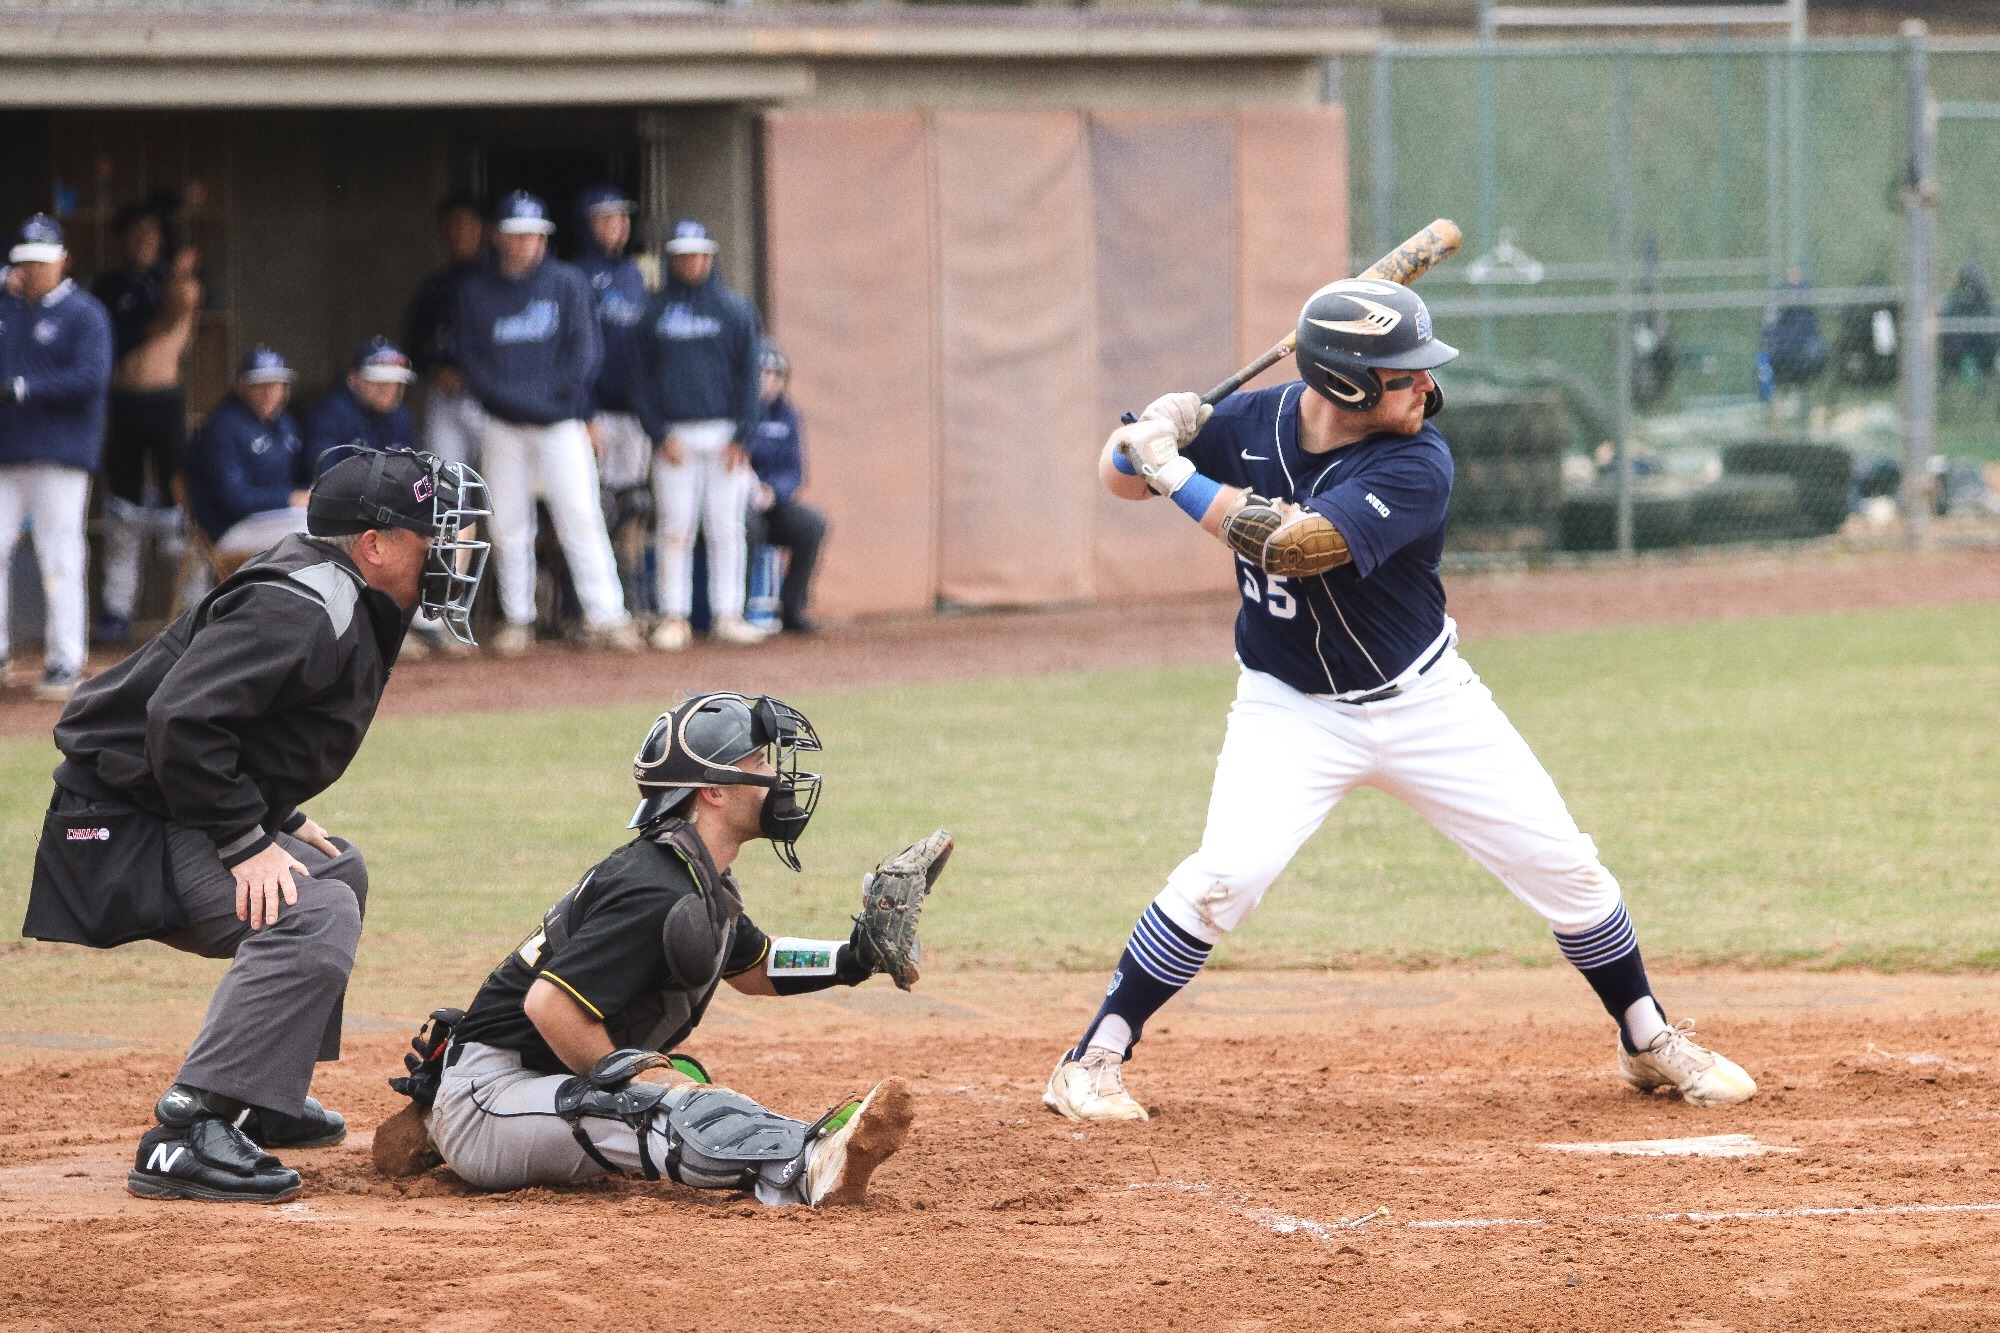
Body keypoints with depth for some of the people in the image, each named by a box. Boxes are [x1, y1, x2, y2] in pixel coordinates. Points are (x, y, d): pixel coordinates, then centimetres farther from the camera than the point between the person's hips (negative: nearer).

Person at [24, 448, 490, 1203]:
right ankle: (186, 1137, -32)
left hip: (172, 822, 11)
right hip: (122, 826, -11)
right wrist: (248, 841, -26)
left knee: (337, 871, 29)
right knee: (314, 914, -27)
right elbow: (181, 717, -30)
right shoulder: (300, 609, -21)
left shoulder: (346, 608, 12)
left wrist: (282, 818, 11)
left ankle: (265, 1102, 30)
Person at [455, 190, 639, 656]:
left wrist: (552, 394, -12)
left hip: (561, 423, -1)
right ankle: (518, 620, 11)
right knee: (508, 526, 2)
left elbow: (585, 351, 1)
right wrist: (519, 400, -10)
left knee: (580, 518, -10)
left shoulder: (567, 282, 4)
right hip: (503, 425, 1)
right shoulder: (474, 290, 6)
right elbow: (470, 358, 1)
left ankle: (606, 617, -14)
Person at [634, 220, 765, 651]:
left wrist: (741, 437, -5)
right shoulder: (655, 314, 8)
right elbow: (644, 378, 8)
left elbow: (749, 376, 4)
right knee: (675, 530, -3)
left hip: (724, 433, 0)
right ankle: (674, 617, -1)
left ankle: (727, 615, 3)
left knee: (726, 529, -1)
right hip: (674, 434, 0)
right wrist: (660, 434, -4)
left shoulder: (735, 310, 6)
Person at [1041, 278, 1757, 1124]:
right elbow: (1124, 479, 0)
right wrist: (1153, 436, -23)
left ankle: (1649, 1041, 24)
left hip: (1425, 701, 0)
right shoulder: (1253, 424, -13)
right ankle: (1091, 1064, -8)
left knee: (1562, 865, 1)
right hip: (1291, 711, 0)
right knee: (1225, 877, -22)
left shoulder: (1416, 467, -23)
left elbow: (1293, 543, -35)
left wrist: (1179, 476, -31)